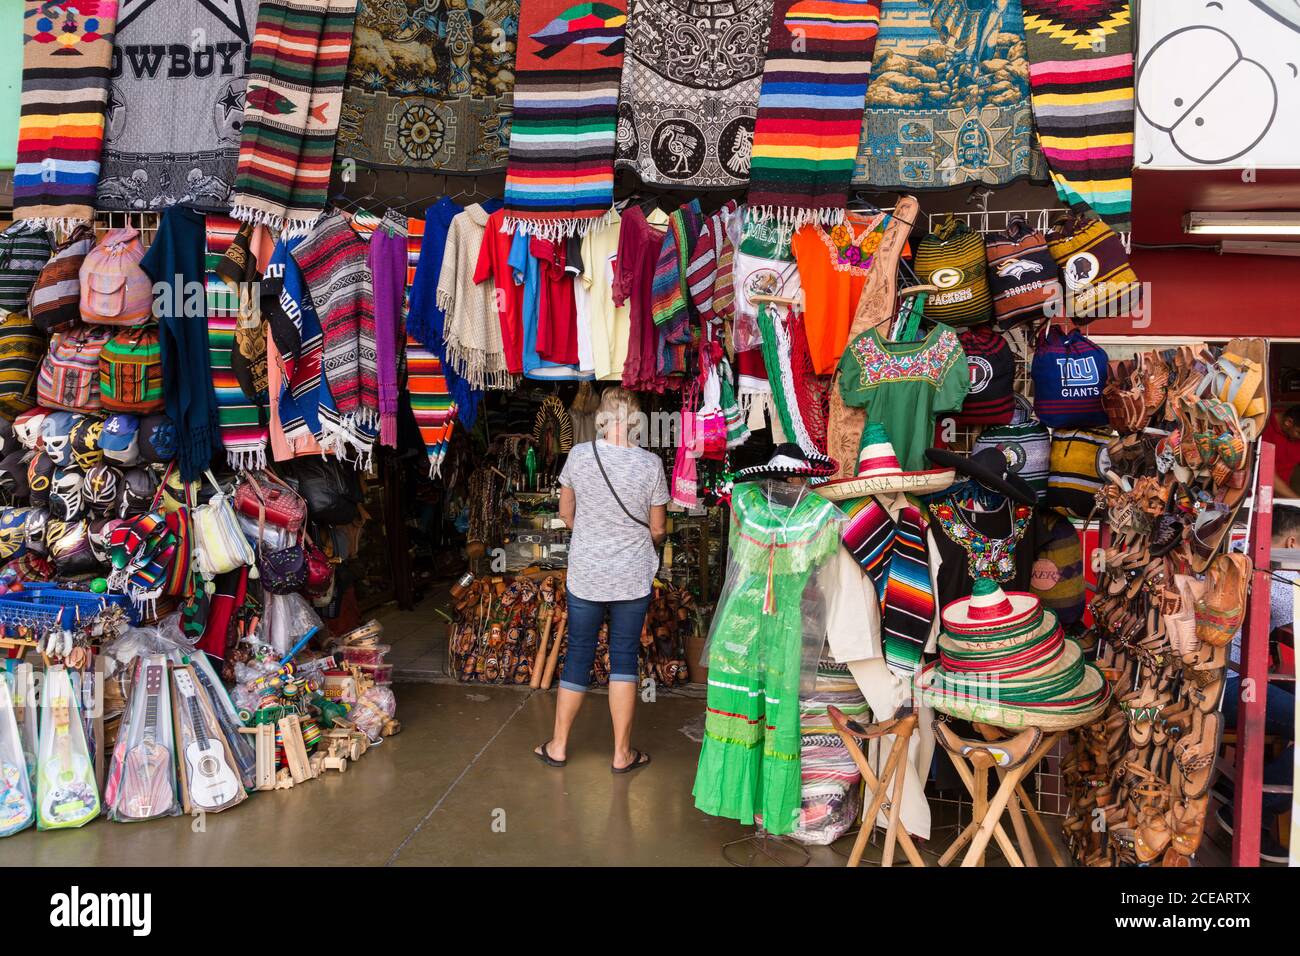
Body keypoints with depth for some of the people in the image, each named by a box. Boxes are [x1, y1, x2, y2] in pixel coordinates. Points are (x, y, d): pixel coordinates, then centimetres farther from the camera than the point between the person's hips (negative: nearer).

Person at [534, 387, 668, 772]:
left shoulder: (579, 455, -9)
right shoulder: (650, 464, -12)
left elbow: (566, 512, 6)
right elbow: (658, 529, -3)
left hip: (585, 575, 1)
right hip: (633, 578, -1)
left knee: (578, 654, 13)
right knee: (624, 657, 9)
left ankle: (558, 746, 25)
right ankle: (622, 753, 17)